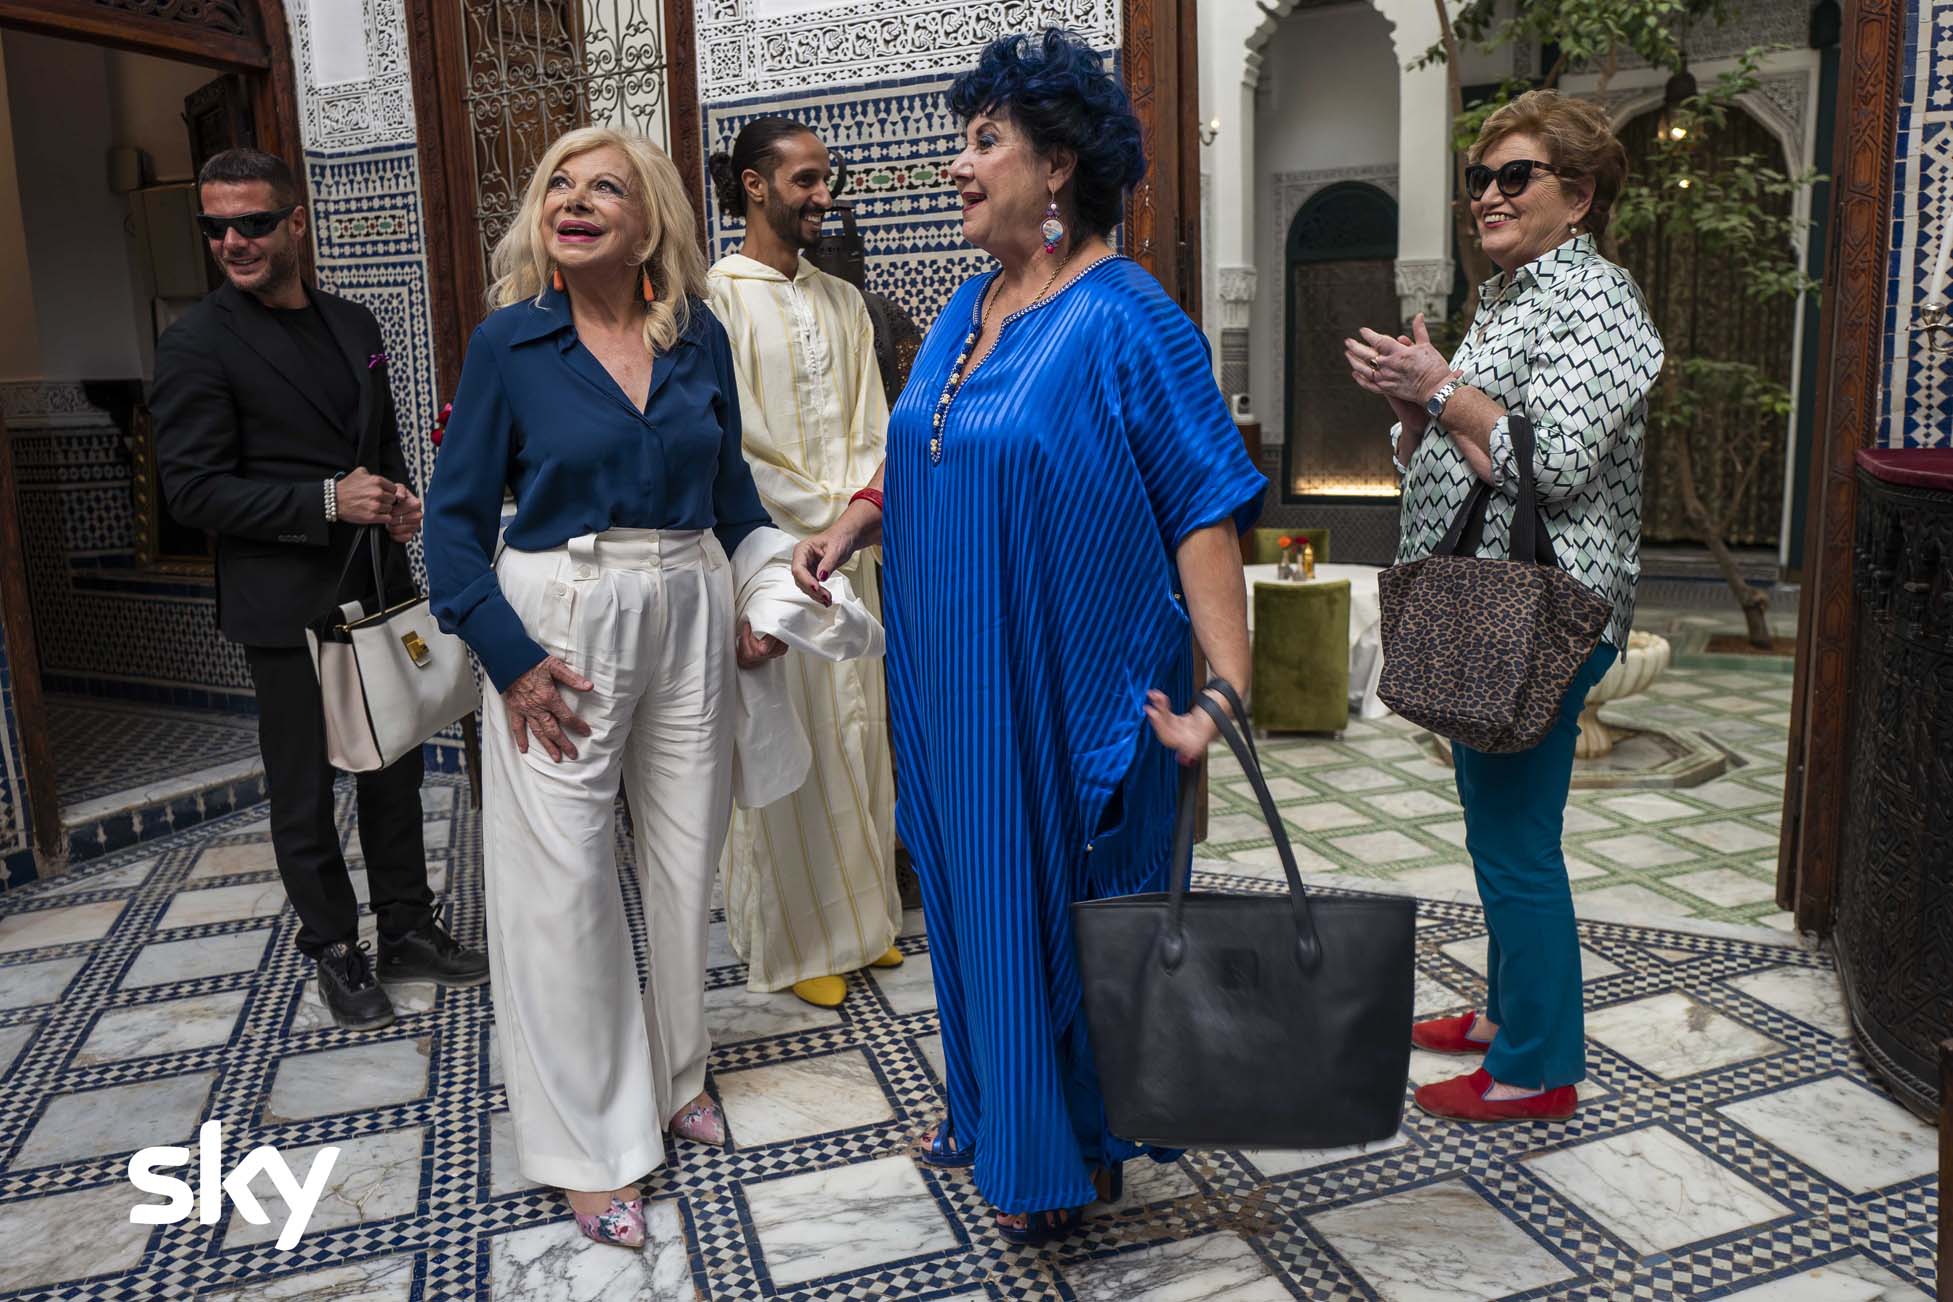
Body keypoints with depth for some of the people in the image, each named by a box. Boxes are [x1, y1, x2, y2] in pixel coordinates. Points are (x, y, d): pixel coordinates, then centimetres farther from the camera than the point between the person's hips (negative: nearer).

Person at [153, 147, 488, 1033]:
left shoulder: (353, 325, 10)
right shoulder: (196, 347, -10)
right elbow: (194, 489, -13)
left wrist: (399, 502, -1)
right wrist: (328, 503, -22)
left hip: (379, 588, 6)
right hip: (288, 603, -6)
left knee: (395, 767, 15)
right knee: (304, 791, 7)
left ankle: (408, 929, 30)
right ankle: (335, 952, 24)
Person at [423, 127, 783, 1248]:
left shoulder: (700, 337, 3)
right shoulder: (510, 342, -5)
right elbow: (457, 515, -4)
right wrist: (510, 656, -12)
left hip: (688, 615, 3)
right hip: (560, 621, -3)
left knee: (687, 857, 13)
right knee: (566, 879, 2)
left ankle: (677, 1075, 36)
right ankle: (594, 1142, 18)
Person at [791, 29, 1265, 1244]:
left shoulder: (1126, 320, -16)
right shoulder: (970, 309, 8)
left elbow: (1206, 512, -20)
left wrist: (1227, 687, -27)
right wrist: (856, 523, 5)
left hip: (1070, 689, -8)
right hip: (958, 684, 8)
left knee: (1063, 903, 7)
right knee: (973, 883, 19)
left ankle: (1073, 1152, 29)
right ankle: (993, 1106, 41)